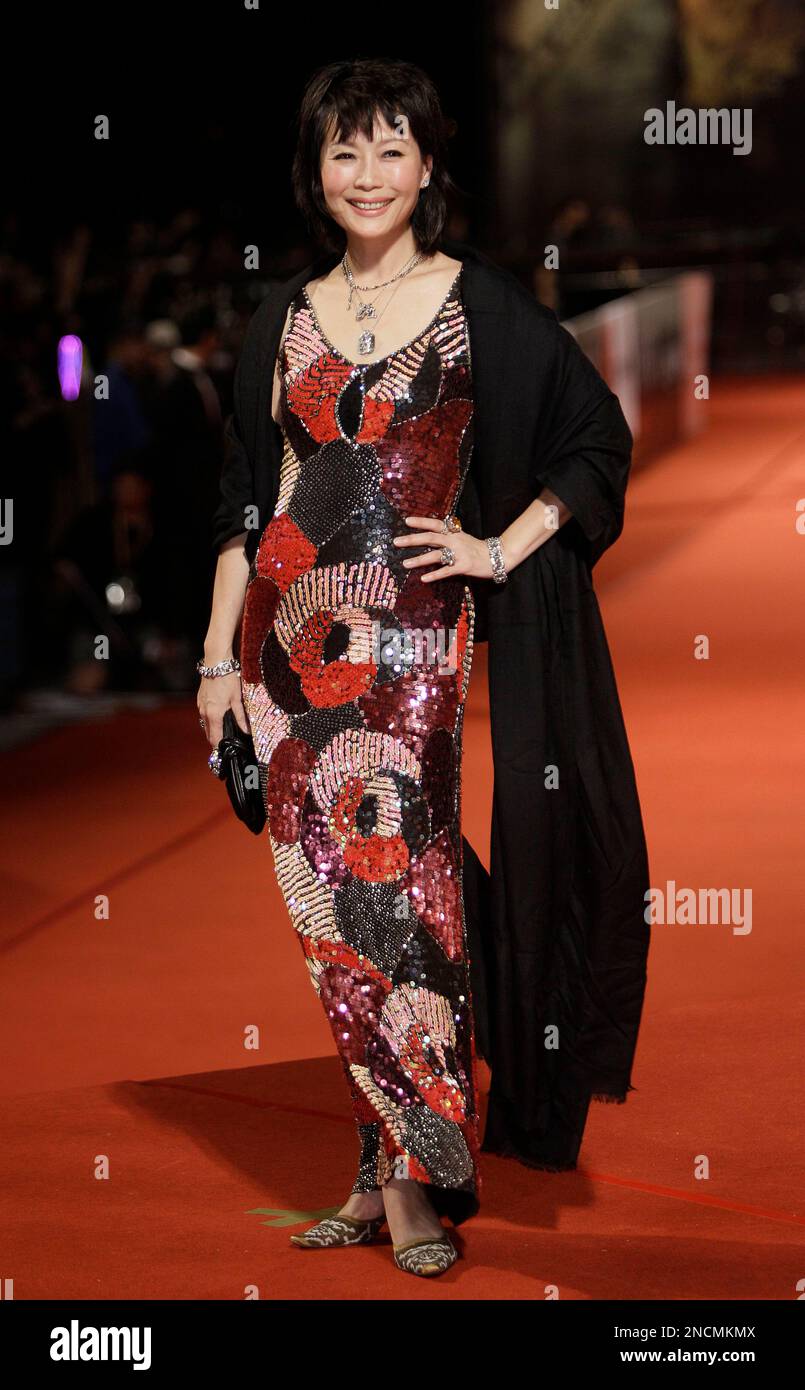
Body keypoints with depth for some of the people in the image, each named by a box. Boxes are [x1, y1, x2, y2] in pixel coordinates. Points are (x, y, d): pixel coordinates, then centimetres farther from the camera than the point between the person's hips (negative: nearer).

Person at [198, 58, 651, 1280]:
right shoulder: (288, 318, 14)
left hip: (415, 636, -4)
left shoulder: (479, 305, 2)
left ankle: (410, 1174, -3)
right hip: (301, 632, 4)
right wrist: (220, 652, 11)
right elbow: (246, 495, 16)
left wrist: (498, 550, -5)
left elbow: (597, 440, 3)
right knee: (329, 893, 1)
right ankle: (394, 1166, 10)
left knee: (392, 878, -12)